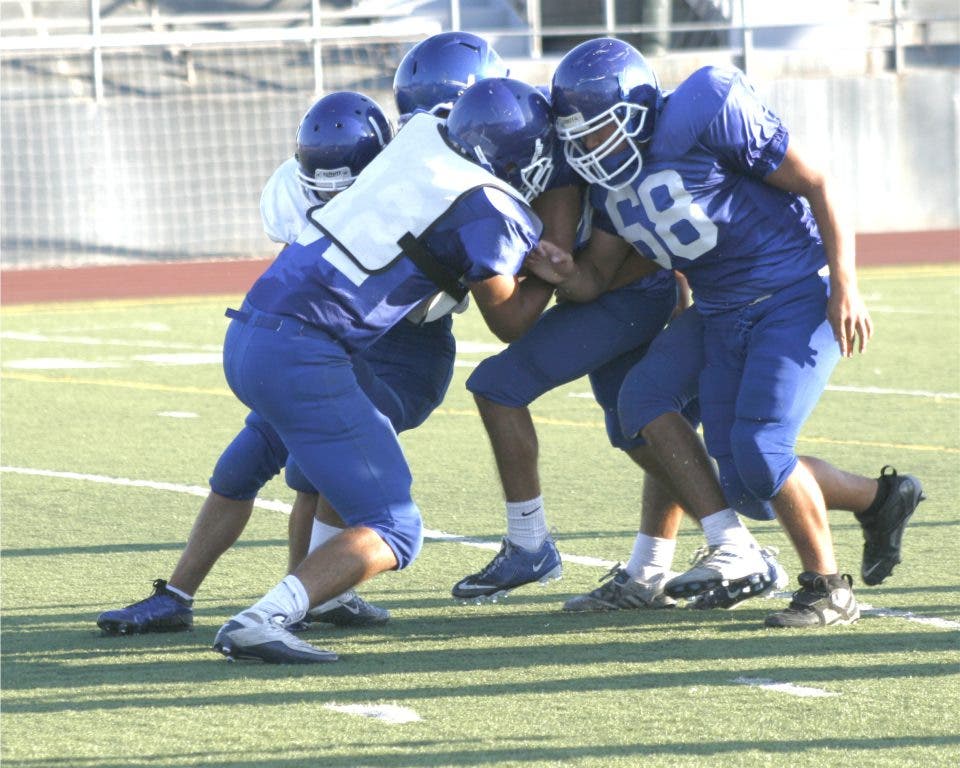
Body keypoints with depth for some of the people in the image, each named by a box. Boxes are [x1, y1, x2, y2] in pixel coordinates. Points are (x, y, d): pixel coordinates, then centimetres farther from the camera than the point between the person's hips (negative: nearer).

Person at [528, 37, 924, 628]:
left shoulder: (711, 116, -20)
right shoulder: (611, 180, 2)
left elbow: (817, 184, -15)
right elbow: (597, 278, 8)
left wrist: (845, 287, -18)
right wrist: (565, 274, -16)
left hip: (796, 297, -8)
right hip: (725, 318, 8)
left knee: (760, 450, -18)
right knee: (742, 479, 1)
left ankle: (829, 589, -3)